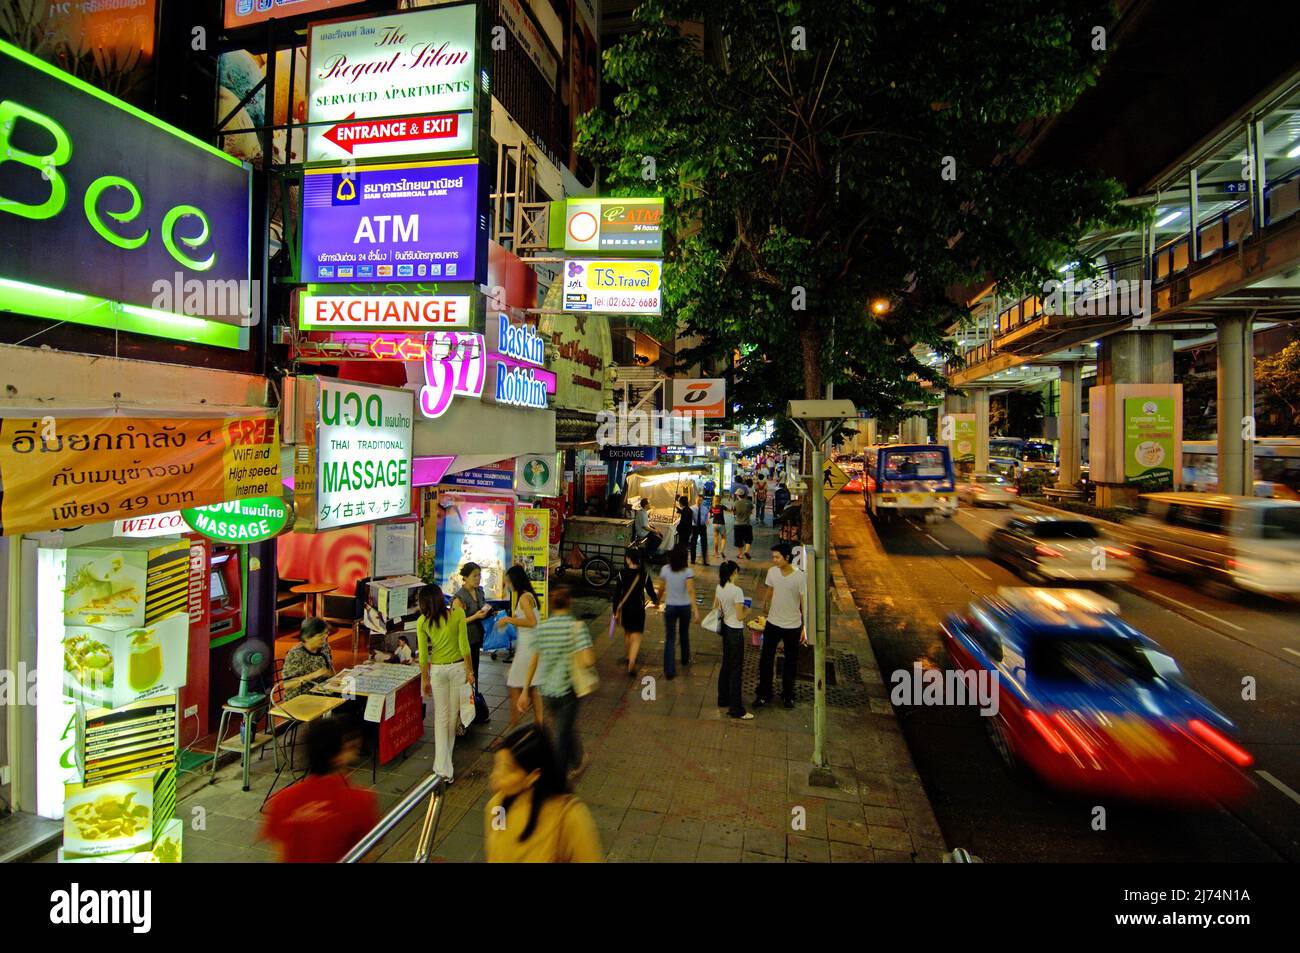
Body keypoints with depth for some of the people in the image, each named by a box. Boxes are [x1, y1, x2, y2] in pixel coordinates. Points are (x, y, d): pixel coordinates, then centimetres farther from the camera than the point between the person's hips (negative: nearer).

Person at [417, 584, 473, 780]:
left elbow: (423, 654, -2)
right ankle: (445, 759, 33)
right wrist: (470, 671, -3)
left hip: (437, 670, 1)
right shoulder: (458, 613, -11)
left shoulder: (422, 622, -5)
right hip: (458, 668, -1)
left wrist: (425, 679, 8)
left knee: (441, 717, 10)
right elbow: (464, 646, -11)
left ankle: (443, 766, 7)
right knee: (453, 714, 15)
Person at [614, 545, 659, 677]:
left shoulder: (621, 574, -11)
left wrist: (615, 611, -1)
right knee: (636, 637, 2)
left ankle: (630, 657, 41)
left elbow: (617, 594, -9)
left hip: (624, 608, 2)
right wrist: (656, 602, 20)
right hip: (638, 608, -2)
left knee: (627, 632, 24)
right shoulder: (644, 575, -10)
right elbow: (650, 592, -1)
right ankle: (631, 663, -15)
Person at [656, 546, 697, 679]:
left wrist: (658, 601, 20)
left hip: (670, 607, 0)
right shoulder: (688, 571, -14)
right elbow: (690, 591, -23)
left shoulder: (665, 570, -8)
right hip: (685, 607, 0)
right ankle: (685, 659, 44)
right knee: (684, 633, 24)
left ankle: (669, 670, -1)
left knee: (669, 638, 4)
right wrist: (696, 610, -25)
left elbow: (661, 589, 2)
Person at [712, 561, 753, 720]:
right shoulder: (737, 591, -23)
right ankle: (736, 709, 8)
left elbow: (715, 608, 13)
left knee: (726, 665, 21)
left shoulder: (719, 588, 0)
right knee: (736, 669, 0)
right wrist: (747, 610, -3)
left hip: (725, 628, 8)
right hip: (735, 631, -8)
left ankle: (723, 699, 34)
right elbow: (740, 617, -21)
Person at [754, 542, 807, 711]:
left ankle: (788, 695, 32)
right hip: (773, 623, 3)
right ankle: (764, 694, 23)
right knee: (765, 660, 7)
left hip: (793, 627, -3)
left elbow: (805, 603, -14)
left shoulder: (799, 577, -20)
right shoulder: (772, 572, -7)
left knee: (791, 662, 13)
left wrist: (806, 628, -14)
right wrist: (766, 608, 23)